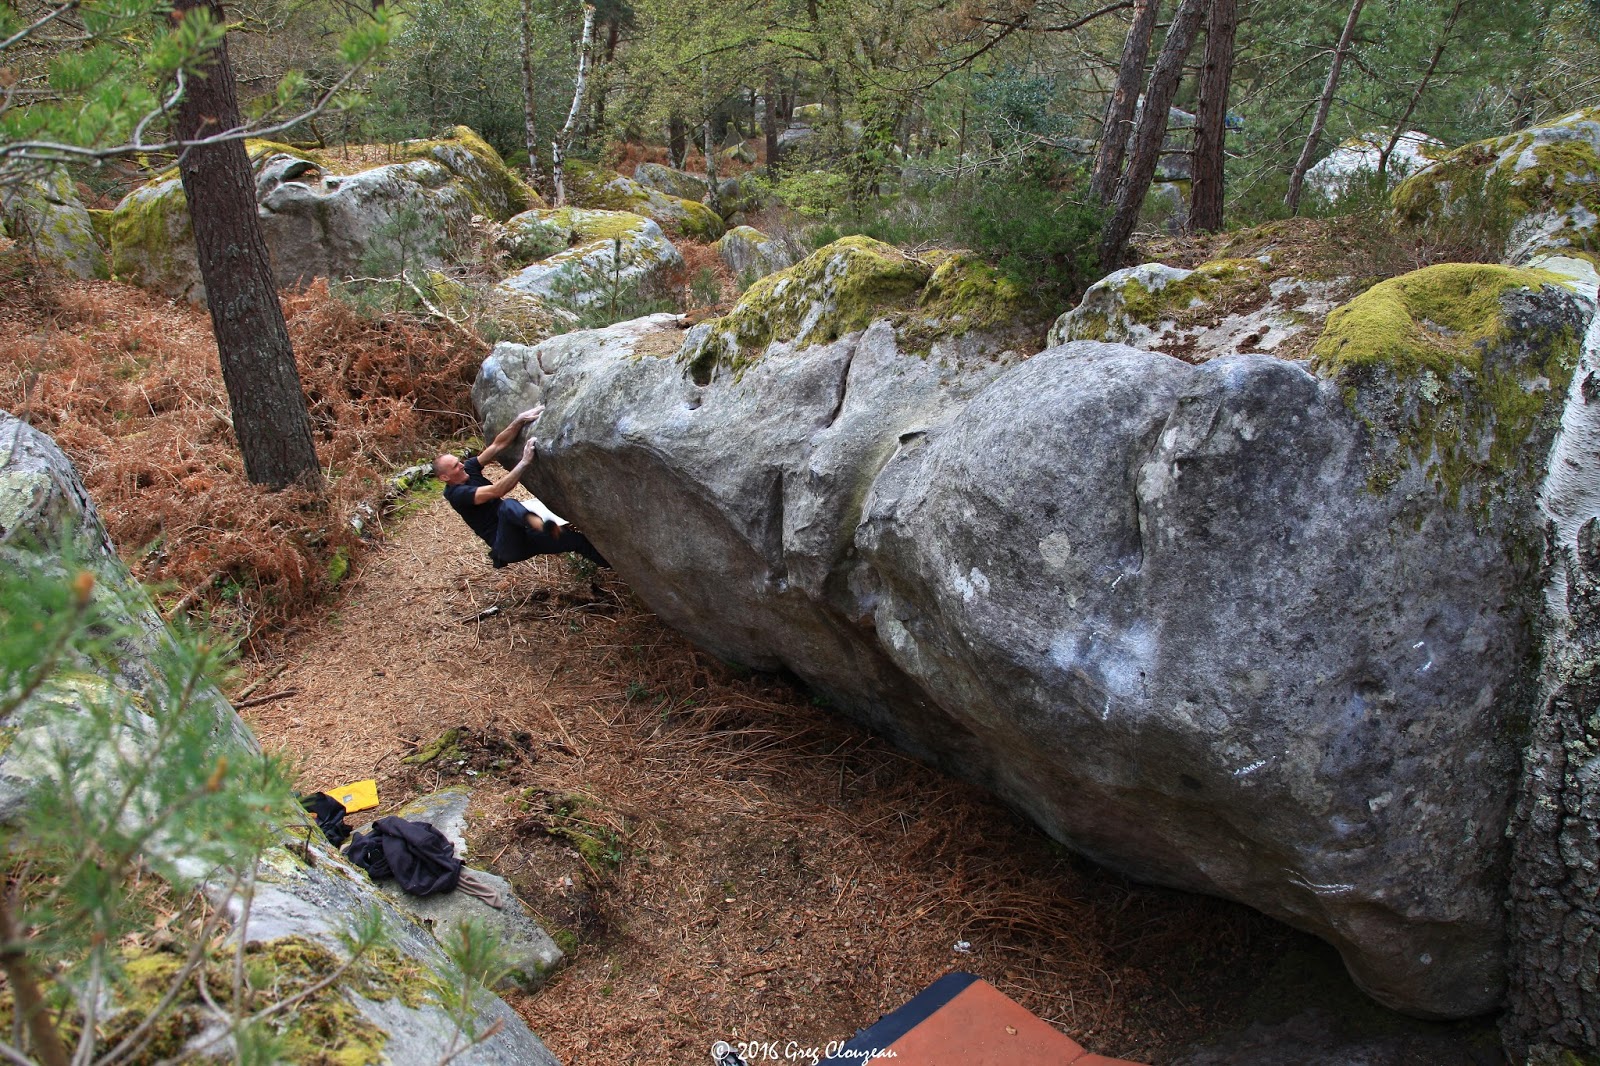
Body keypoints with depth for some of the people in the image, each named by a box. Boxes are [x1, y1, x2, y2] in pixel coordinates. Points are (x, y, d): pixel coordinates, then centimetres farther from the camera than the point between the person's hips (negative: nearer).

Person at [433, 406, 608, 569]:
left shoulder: (469, 468, 7)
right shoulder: (456, 494, -14)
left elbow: (498, 444, 2)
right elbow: (495, 491, -28)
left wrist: (521, 420, -13)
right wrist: (524, 462, -31)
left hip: (521, 535, 9)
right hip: (507, 545, -9)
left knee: (577, 540, 0)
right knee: (508, 505, -40)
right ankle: (540, 524, -72)